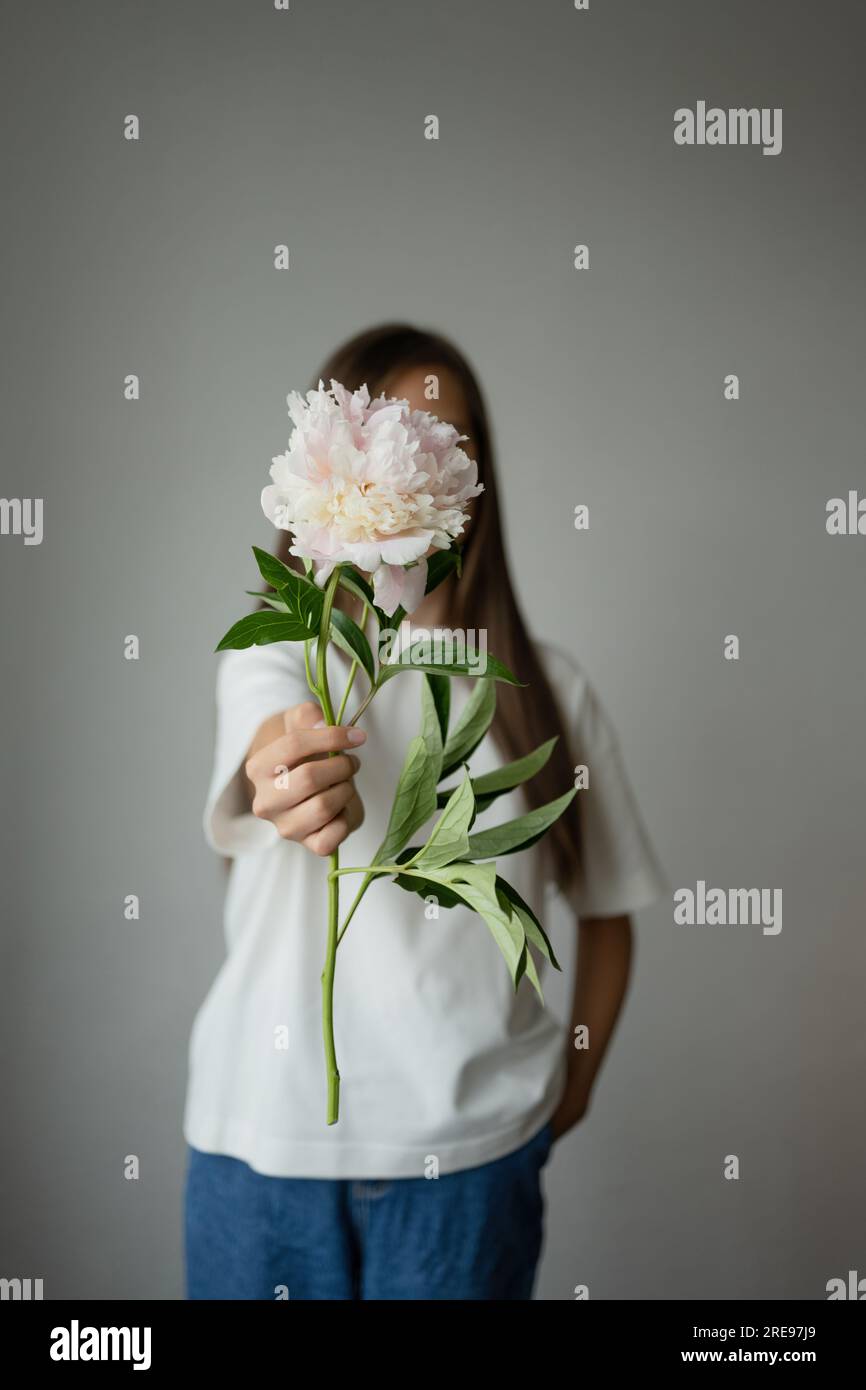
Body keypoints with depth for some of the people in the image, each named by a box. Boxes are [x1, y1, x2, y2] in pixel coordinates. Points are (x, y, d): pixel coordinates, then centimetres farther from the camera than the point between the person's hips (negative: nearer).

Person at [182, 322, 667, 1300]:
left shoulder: (548, 686, 0)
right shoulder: (272, 651, -4)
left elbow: (606, 906, 7)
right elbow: (266, 741, -27)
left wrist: (575, 1082, 4)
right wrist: (294, 770, -48)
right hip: (267, 1131, 0)